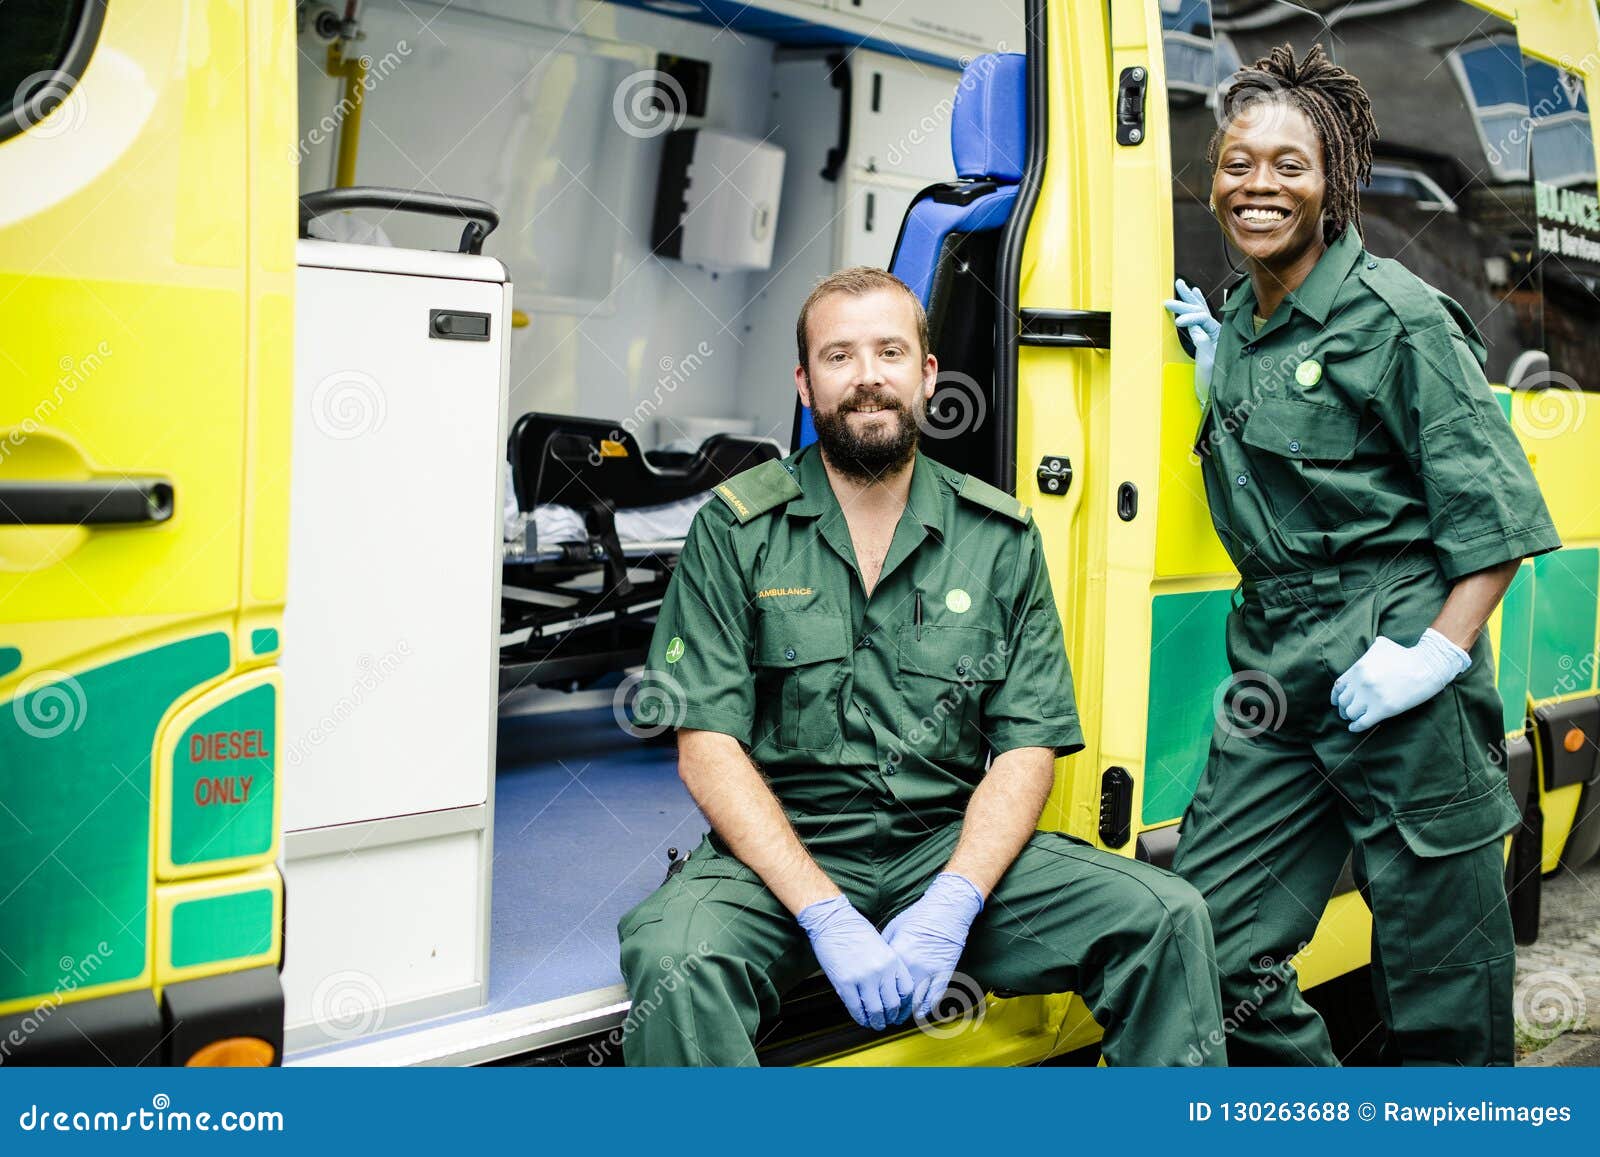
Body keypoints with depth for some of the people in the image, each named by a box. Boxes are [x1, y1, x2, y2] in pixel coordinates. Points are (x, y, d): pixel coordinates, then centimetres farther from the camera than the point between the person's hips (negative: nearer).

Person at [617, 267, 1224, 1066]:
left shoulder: (1001, 540, 6)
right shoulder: (736, 531, 0)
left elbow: (1029, 747, 2)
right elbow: (708, 748, -7)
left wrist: (951, 905, -16)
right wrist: (828, 917, -18)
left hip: (951, 848, 2)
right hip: (785, 852, -2)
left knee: (1169, 919, -18)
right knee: (676, 963, -33)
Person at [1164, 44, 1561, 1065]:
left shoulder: (1397, 316, -7)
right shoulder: (1238, 325, 14)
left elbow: (1495, 506, -9)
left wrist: (1441, 652, -18)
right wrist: (1215, 367, 14)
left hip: (1393, 675, -7)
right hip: (1273, 669, 7)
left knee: (1442, 976, 3)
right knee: (1207, 939, 5)